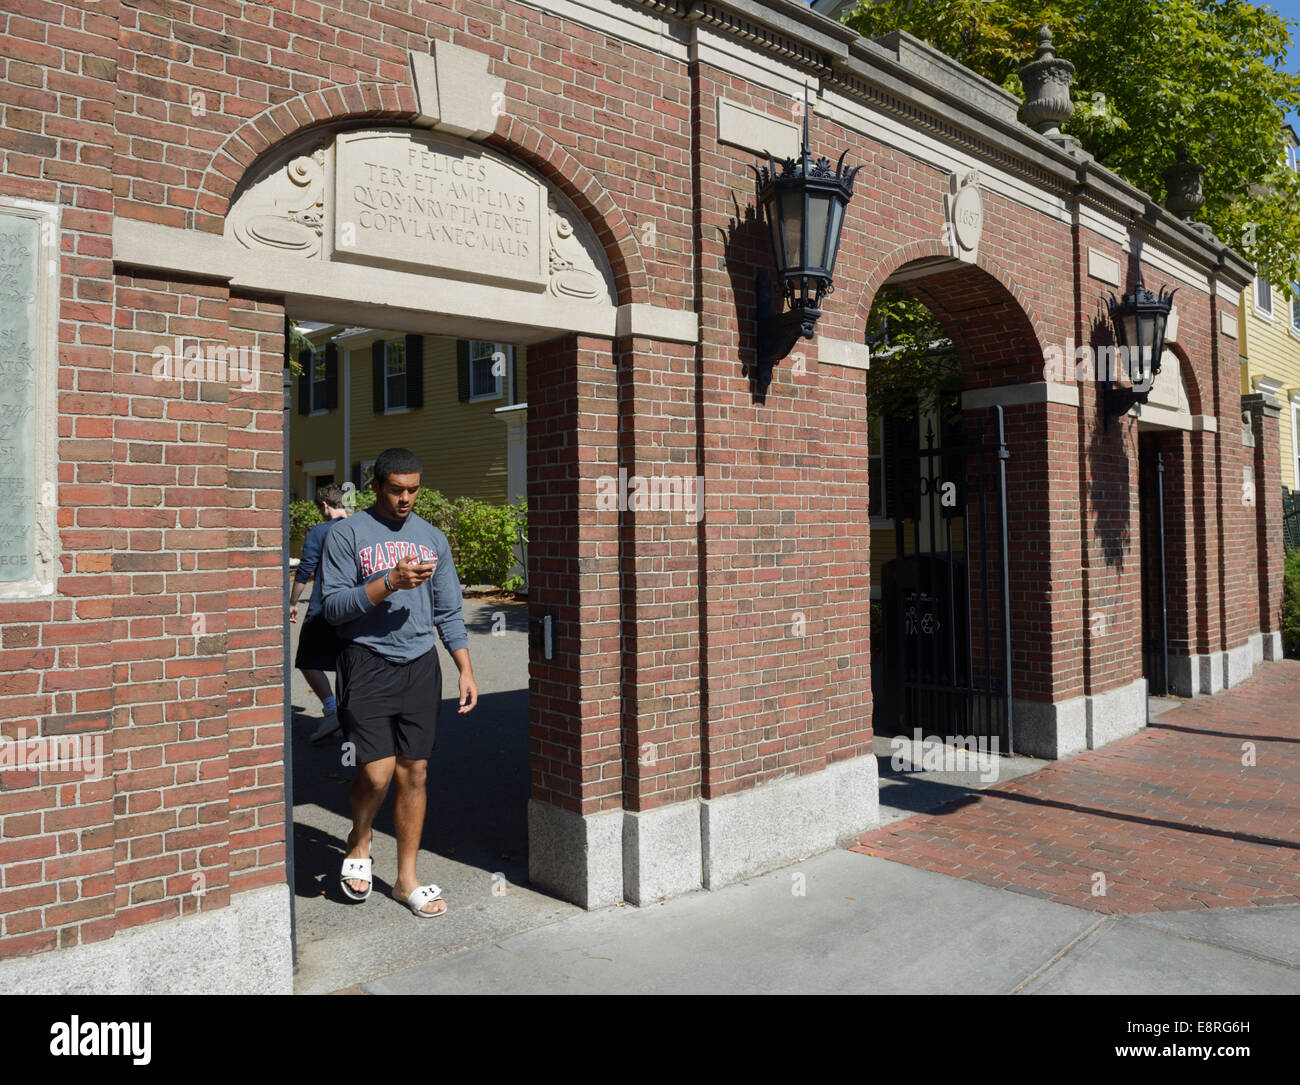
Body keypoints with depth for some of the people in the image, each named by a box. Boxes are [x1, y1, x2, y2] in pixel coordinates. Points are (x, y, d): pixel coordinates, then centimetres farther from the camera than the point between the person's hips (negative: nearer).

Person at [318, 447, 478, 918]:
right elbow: (334, 606, -7)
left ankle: (407, 879, 20)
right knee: (377, 770, -11)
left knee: (414, 773, 6)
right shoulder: (347, 535, 0)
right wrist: (390, 582, -18)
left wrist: (466, 669, 8)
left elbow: (448, 612, 15)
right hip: (368, 663, -4)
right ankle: (359, 844, 22)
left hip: (421, 665, 4)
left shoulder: (432, 538, 13)